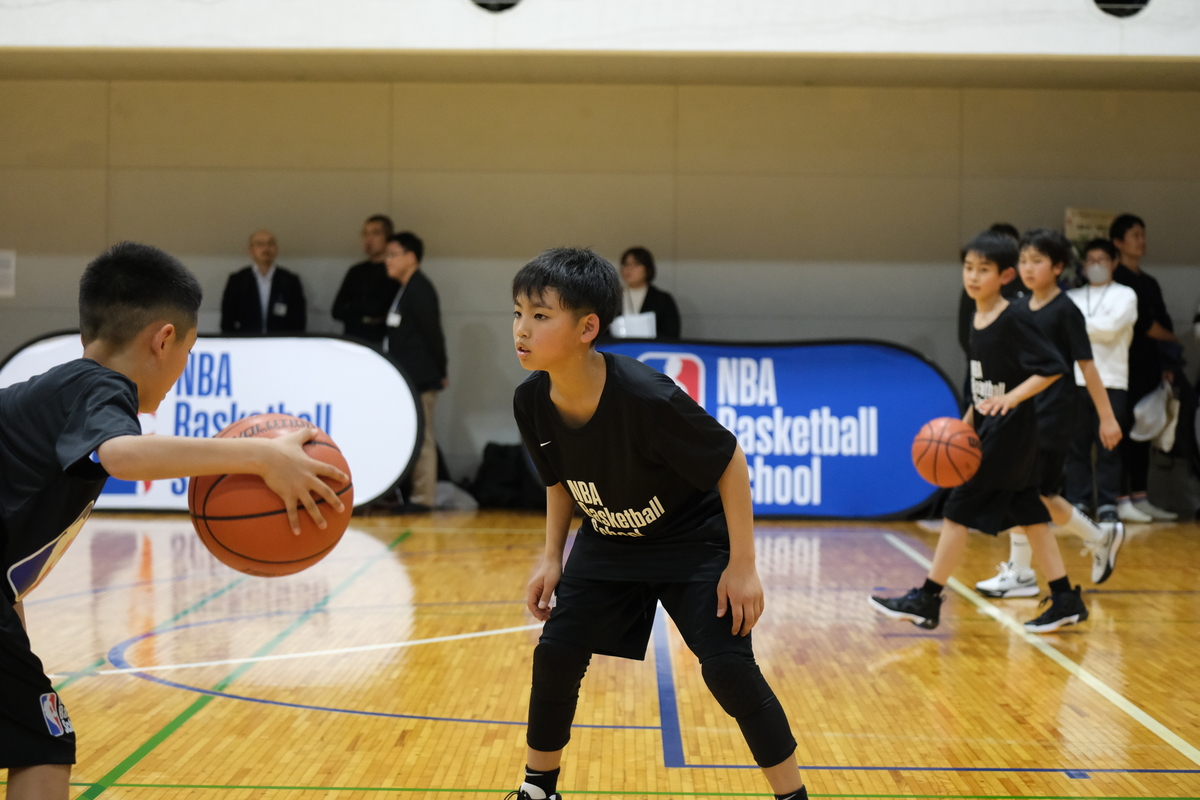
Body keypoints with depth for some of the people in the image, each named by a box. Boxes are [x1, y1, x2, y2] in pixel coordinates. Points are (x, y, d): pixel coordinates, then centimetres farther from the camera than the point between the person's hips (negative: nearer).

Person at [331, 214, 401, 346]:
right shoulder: (356, 272, 14)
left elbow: (378, 308, -12)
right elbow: (337, 311, 10)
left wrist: (352, 307, 6)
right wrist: (364, 318, -5)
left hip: (380, 341, -5)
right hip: (352, 339, 5)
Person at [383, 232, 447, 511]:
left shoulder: (419, 289, -12)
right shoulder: (404, 290, 17)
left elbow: (432, 332, -14)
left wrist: (440, 372, -8)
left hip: (419, 379, -9)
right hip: (406, 378, 10)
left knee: (420, 438, -6)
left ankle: (423, 497, -3)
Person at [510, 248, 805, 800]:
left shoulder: (647, 397, -35)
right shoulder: (532, 402, -16)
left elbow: (730, 462, -22)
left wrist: (741, 567, -20)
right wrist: (552, 559, 0)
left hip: (692, 542, -5)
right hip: (607, 544, 5)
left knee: (729, 668, -12)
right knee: (554, 656, -2)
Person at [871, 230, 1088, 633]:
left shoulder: (1013, 320, -16)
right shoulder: (978, 319, 9)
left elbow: (1053, 367, -19)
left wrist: (1012, 398, -28)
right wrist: (969, 419, 18)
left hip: (1009, 433, -9)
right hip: (990, 431, 9)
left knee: (960, 508, -5)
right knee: (1028, 514, 11)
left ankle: (927, 600, 3)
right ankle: (1066, 600, 17)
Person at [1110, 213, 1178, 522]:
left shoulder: (1149, 283, 20)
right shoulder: (1115, 280, -7)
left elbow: (1163, 323, 17)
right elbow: (1143, 325, -12)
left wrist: (1165, 366, 7)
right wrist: (1172, 338, 3)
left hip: (1148, 369, 8)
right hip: (1126, 366, -8)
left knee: (1143, 435, 8)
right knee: (1123, 433, -8)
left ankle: (1139, 499, 11)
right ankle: (1121, 500, -6)